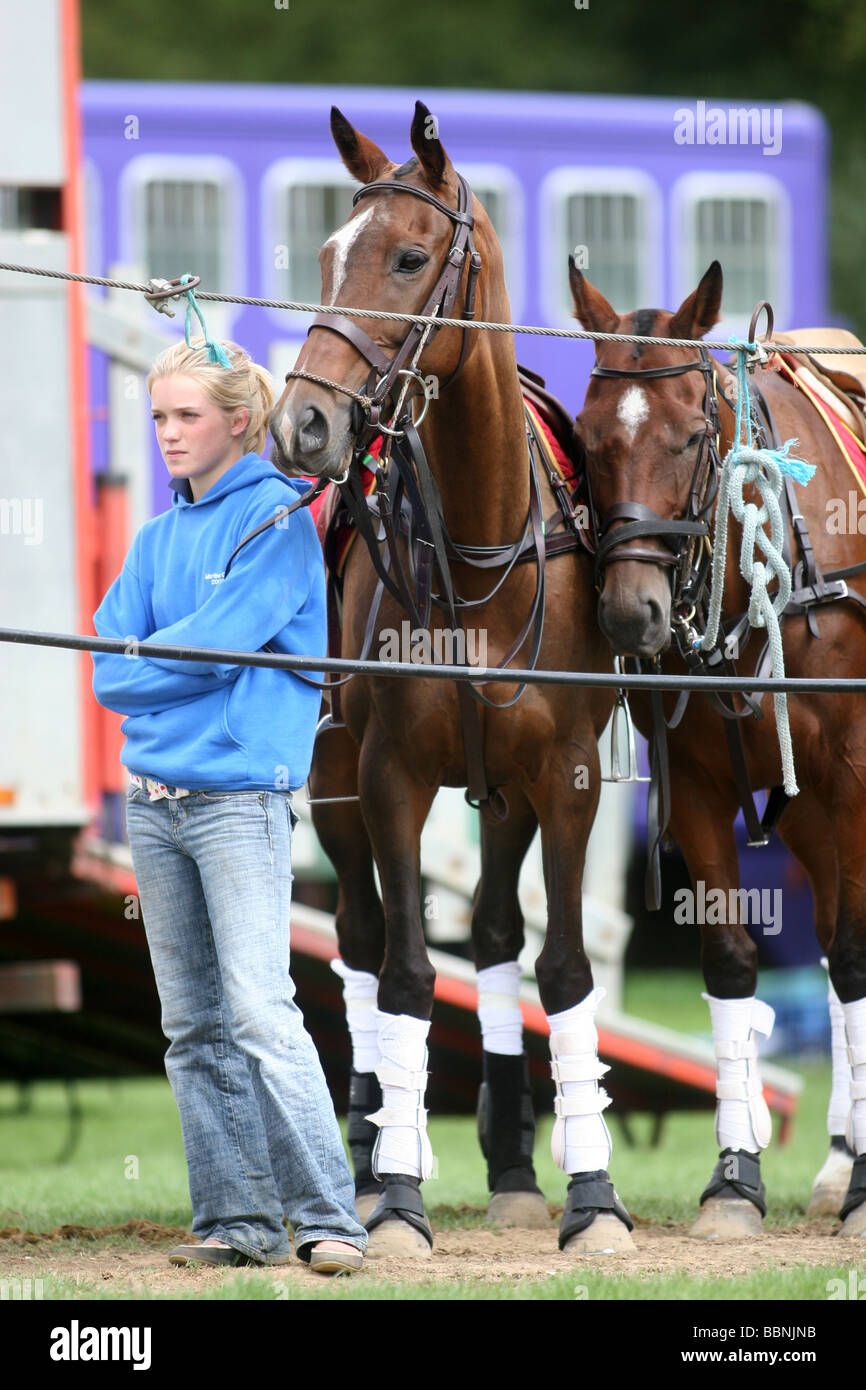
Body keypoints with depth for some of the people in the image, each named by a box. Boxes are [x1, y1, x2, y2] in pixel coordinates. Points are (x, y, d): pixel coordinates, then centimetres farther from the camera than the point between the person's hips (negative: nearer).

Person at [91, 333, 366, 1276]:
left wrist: (139, 665, 0)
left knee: (260, 1012, -14)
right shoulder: (160, 535, 16)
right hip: (154, 796, 7)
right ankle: (236, 1221, 9)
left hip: (239, 795, -7)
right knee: (192, 1026, 6)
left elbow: (221, 642, -14)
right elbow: (109, 668, 8)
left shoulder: (277, 518, -4)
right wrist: (174, 669, -8)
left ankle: (328, 1219, -13)